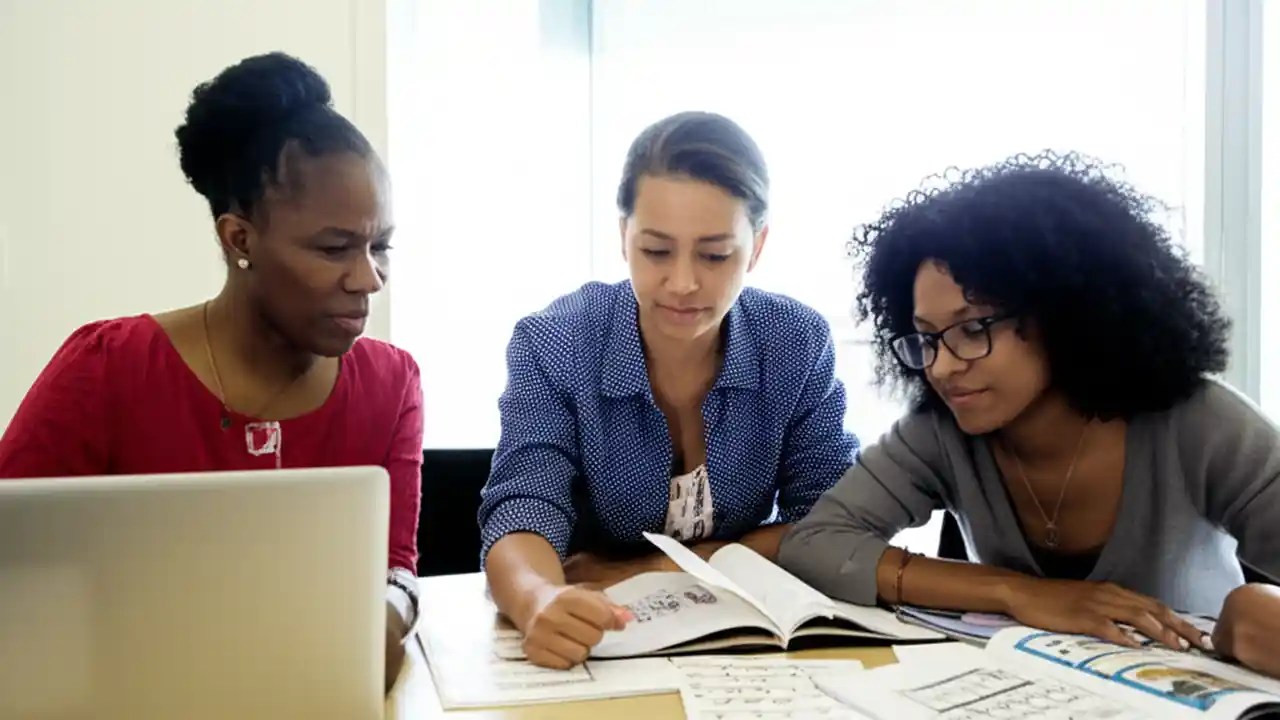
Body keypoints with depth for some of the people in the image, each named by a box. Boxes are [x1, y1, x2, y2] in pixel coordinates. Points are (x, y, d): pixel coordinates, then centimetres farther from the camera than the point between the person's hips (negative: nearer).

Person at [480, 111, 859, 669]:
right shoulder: (554, 346, -13)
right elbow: (522, 512, -21)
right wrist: (541, 600, -44)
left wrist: (661, 570, -16)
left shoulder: (800, 344, -8)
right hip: (594, 647, -3)